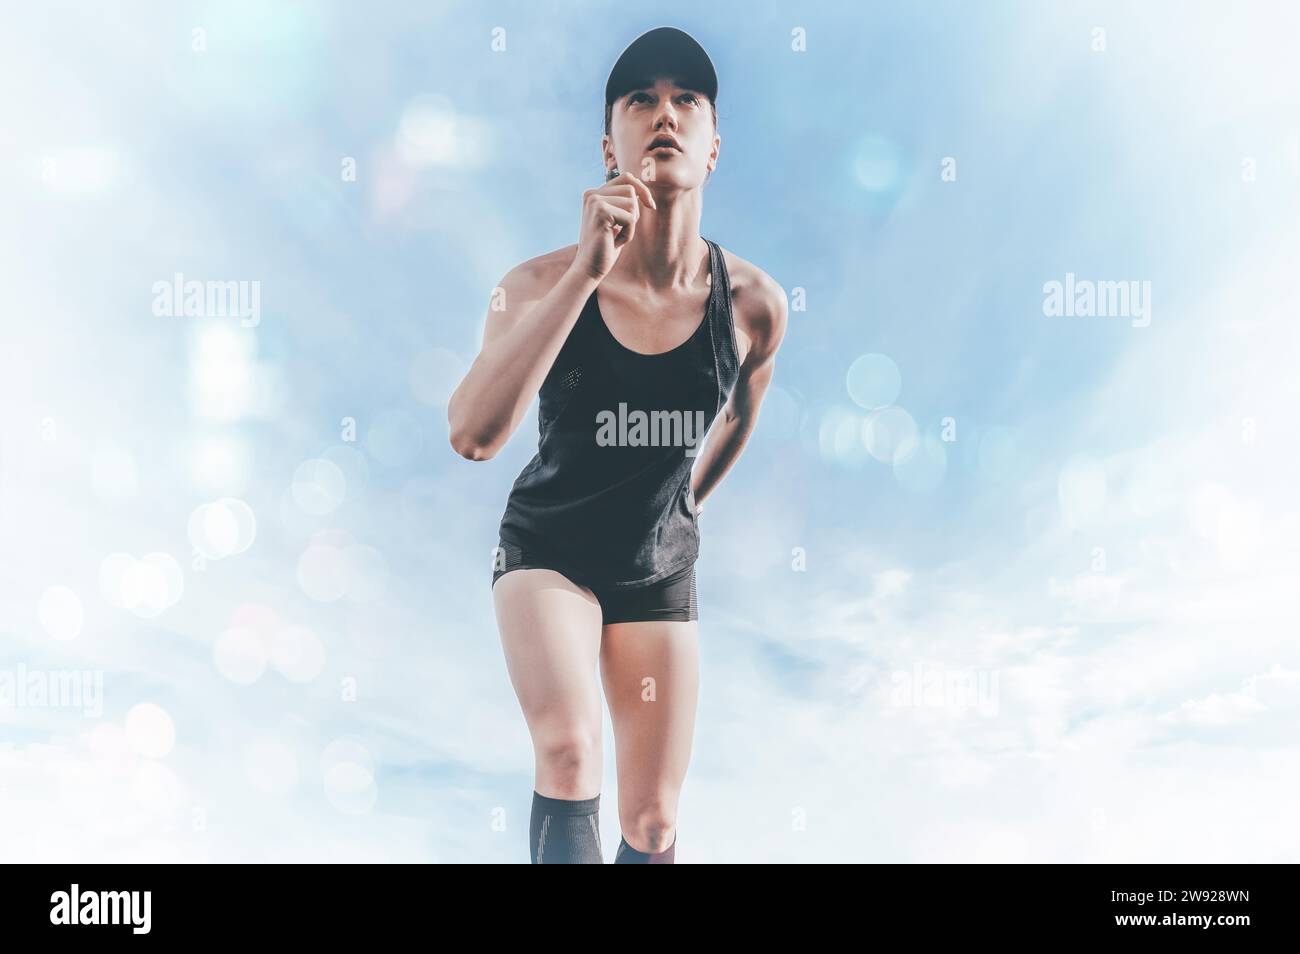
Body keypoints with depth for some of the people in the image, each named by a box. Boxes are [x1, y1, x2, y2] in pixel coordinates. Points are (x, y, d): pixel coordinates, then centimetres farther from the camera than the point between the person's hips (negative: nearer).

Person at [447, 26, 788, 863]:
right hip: (548, 549, -2)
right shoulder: (543, 283, -20)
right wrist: (587, 270, -39)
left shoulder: (753, 303, -14)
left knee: (653, 827, 8)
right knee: (570, 753, -27)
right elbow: (473, 435, -37)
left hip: (661, 568, 2)